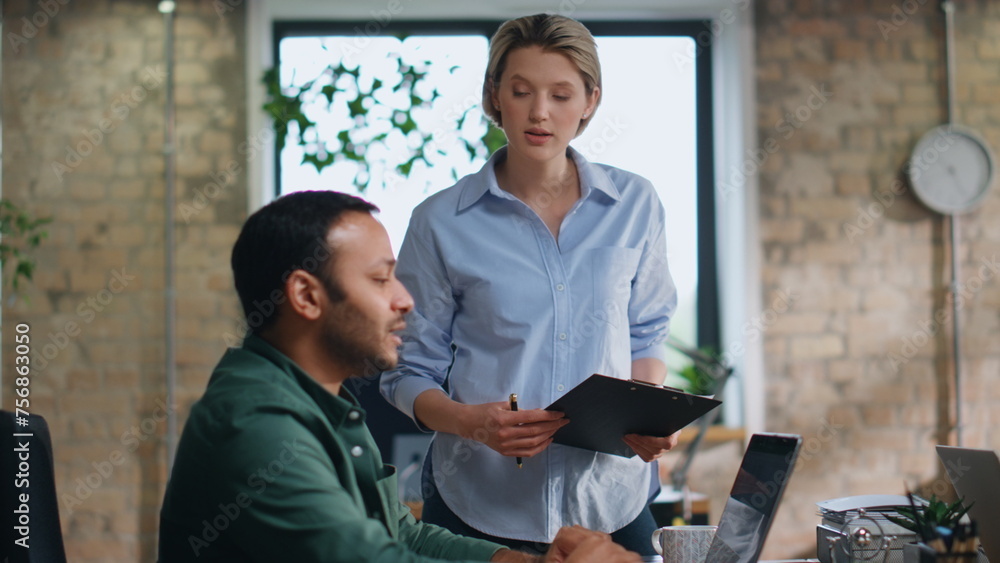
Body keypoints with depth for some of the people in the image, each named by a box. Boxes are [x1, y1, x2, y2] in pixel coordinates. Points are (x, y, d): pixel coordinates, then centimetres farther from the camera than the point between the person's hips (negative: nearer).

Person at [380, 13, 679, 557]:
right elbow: (409, 374, -1)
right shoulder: (441, 222, -4)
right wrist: (471, 422, -20)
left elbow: (646, 338, 12)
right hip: (481, 505, -2)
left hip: (611, 497, 2)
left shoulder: (634, 205, 3)